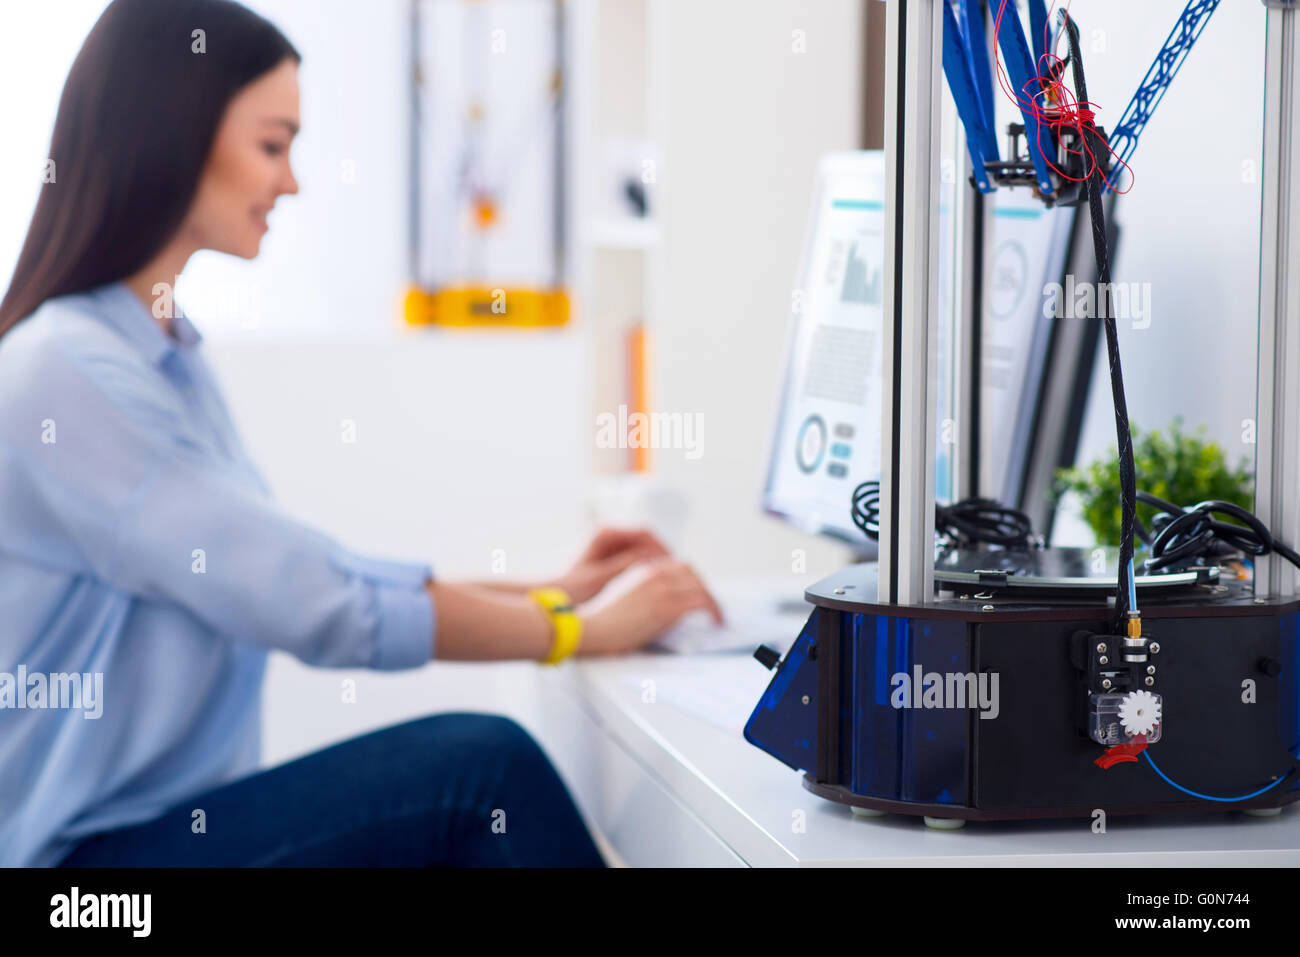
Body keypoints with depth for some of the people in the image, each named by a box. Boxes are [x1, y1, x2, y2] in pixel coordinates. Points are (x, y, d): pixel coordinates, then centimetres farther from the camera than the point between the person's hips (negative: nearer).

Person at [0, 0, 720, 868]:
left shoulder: (165, 358, 13)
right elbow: (317, 609, -20)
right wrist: (586, 630, -9)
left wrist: (551, 592, 14)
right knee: (485, 768, -20)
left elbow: (305, 573, 17)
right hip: (79, 849, -8)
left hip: (176, 819, 8)